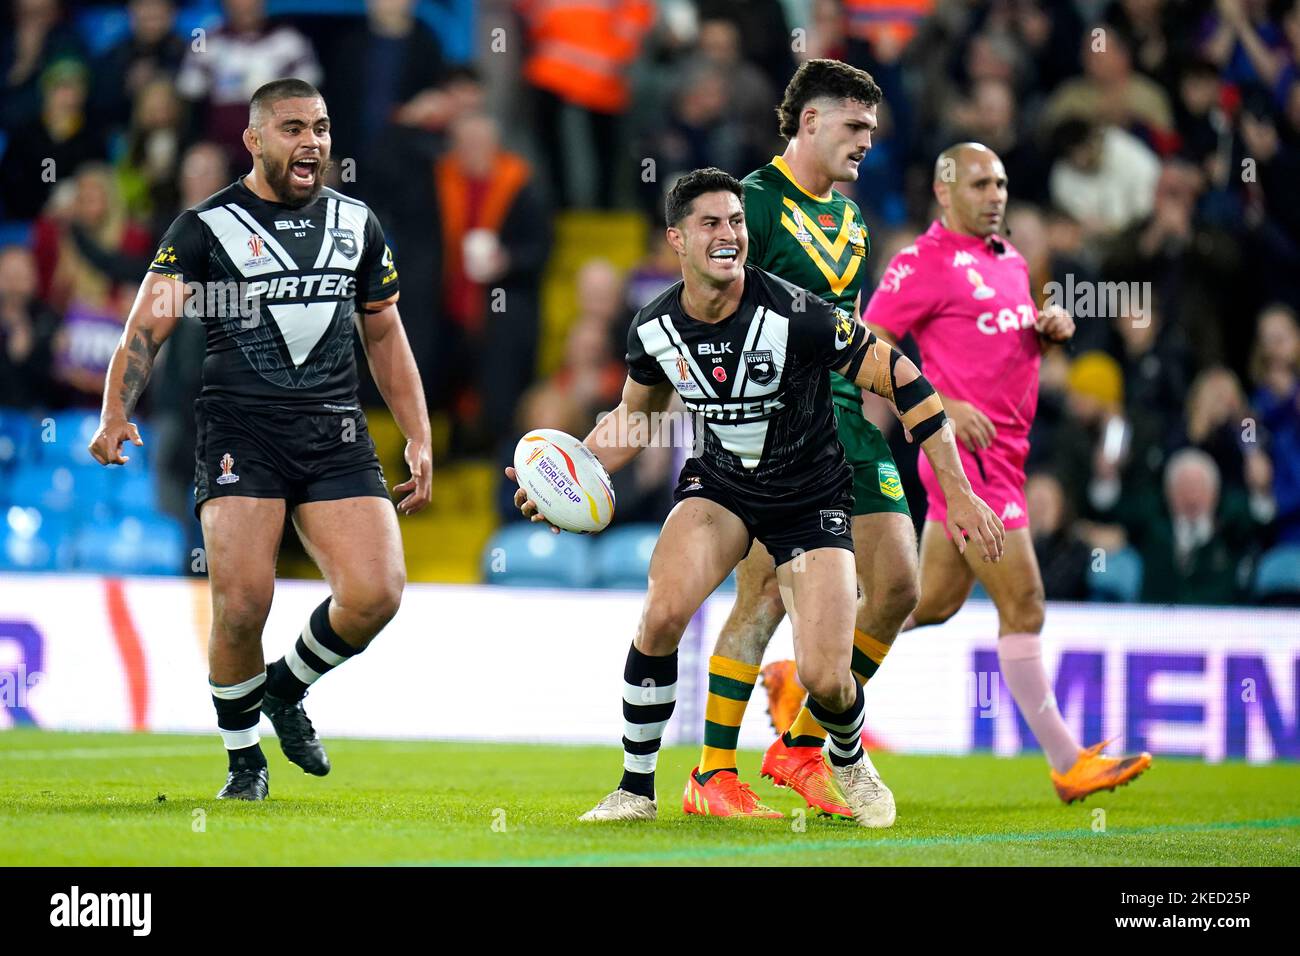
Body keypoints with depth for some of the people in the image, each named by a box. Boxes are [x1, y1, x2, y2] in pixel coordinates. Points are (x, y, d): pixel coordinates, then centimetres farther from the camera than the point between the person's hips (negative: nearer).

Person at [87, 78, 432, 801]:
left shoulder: (358, 224, 13)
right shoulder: (207, 226, 1)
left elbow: (386, 336, 23)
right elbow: (147, 329, -5)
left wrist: (420, 438, 16)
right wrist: (116, 415, -21)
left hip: (336, 435, 3)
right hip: (240, 431, -3)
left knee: (376, 593, -13)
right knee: (243, 606, -15)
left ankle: (288, 689, 18)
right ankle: (244, 759, 10)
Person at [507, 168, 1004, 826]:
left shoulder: (792, 315, -26)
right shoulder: (655, 329, -11)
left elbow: (901, 380, -18)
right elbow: (633, 416, 10)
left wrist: (956, 490, -19)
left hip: (811, 499, -3)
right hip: (718, 484, 3)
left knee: (825, 680, -14)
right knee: (663, 612, -25)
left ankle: (850, 764, 24)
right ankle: (635, 788, -7)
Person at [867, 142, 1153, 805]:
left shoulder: (1008, 259, 16)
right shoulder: (923, 263, -10)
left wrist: (1054, 326, 7)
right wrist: (940, 406, -20)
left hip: (1003, 448, 9)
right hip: (966, 452, -9)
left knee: (934, 601, 14)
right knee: (1023, 607, -9)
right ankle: (1067, 764, -6)